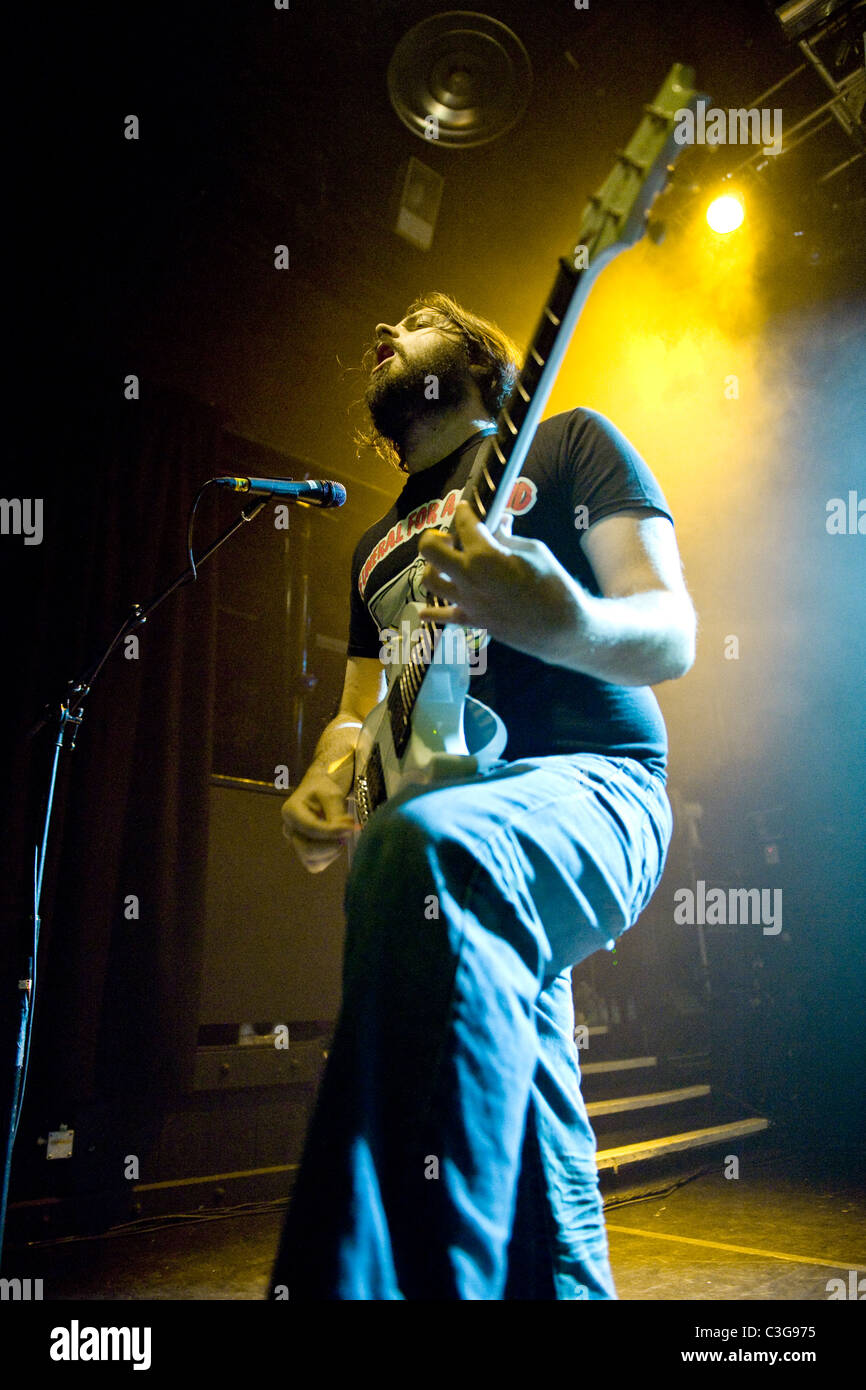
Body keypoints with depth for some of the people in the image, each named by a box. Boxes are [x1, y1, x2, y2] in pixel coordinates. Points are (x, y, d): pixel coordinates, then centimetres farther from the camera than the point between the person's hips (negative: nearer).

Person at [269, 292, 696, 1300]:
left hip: (589, 783, -6)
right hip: (452, 810, 7)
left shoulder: (566, 443, 10)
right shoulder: (379, 542, 27)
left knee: (424, 850, -39)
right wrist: (326, 781, 1)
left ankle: (393, 1275, -40)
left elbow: (671, 638, -3)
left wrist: (568, 623, -27)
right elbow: (362, 708, 26)